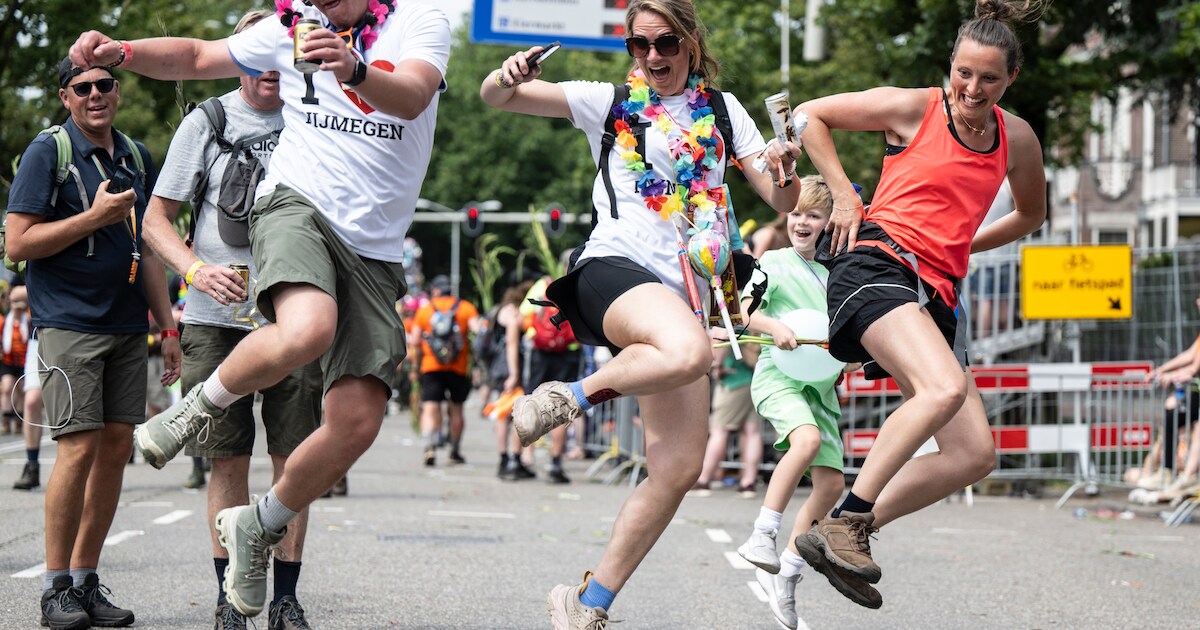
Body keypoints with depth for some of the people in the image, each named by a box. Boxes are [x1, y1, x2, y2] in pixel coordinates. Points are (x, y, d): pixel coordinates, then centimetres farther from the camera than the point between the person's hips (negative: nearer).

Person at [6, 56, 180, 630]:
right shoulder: (47, 152, -4)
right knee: (80, 447, -12)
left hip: (127, 325, 6)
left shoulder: (137, 157, 15)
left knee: (117, 446, 3)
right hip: (69, 322, -6)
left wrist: (167, 328, 19)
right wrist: (95, 217, -15)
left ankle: (86, 578, 11)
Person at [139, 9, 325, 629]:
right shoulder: (206, 122, 3)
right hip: (218, 319, -1)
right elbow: (155, 219, 4)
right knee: (228, 460, 1)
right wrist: (197, 269, -15)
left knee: (292, 459, 0)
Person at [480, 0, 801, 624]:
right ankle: (572, 395, -13)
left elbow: (784, 203, 15)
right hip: (613, 270, -5)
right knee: (687, 352, -39)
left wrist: (784, 170, -9)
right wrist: (508, 76, -18)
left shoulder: (722, 110, 18)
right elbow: (495, 96, 6)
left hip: (681, 296, 5)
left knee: (679, 467, -5)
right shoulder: (609, 101, 10)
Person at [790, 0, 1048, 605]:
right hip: (877, 264, -7)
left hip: (935, 293, 7)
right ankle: (846, 520, -26)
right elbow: (811, 115, 9)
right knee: (944, 387, -34)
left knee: (975, 453, -4)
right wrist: (844, 195, 2)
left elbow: (1031, 213, 32)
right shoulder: (913, 108, 0)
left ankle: (845, 534, 2)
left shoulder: (1017, 139, 13)